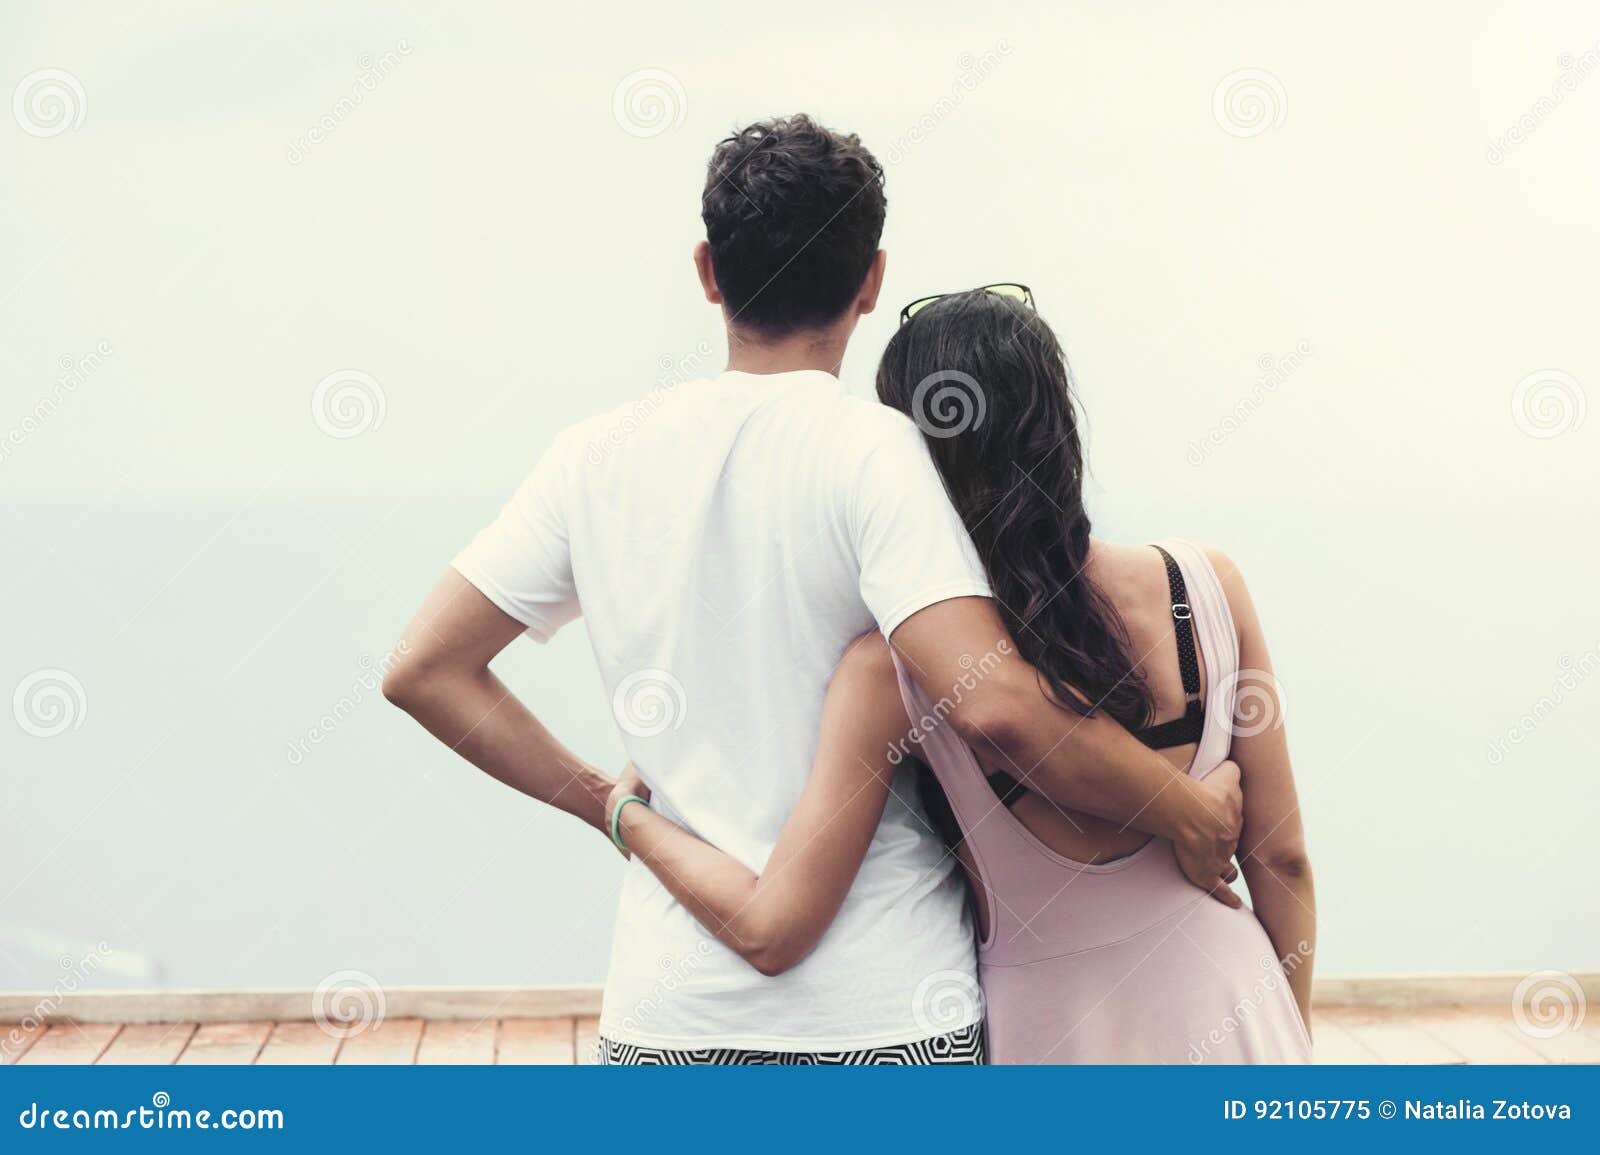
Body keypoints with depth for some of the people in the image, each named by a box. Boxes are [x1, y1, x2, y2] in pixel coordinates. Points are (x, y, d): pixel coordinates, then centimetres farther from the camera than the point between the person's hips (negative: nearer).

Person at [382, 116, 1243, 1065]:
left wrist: (603, 801, 11)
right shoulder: (873, 451, -11)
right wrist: (1194, 816, -10)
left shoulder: (597, 459, 3)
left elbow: (425, 669, 6)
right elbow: (994, 701, -23)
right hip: (888, 1009, -3)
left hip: (668, 1012, 4)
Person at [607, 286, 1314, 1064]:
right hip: (1231, 1019, 2)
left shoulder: (892, 671, -18)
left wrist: (632, 817, 0)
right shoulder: (1207, 585, -11)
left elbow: (772, 934, -17)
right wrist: (1293, 1042, 12)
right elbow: (1282, 857, -3)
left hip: (1052, 1041, -2)